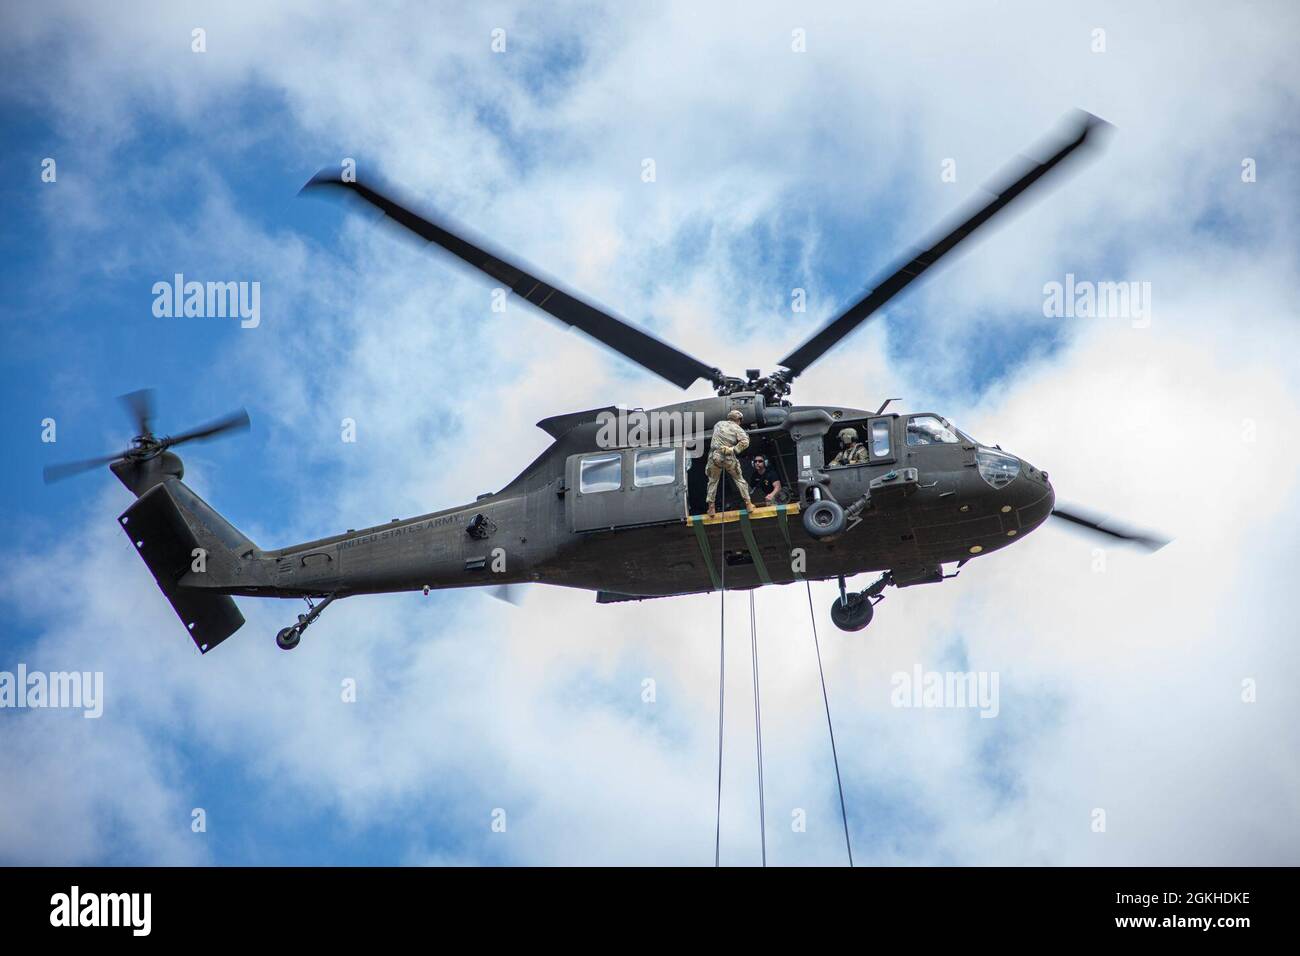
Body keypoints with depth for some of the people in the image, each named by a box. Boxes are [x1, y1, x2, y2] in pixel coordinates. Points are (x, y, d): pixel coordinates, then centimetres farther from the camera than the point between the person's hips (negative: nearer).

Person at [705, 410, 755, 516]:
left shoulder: (718, 424, 13)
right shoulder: (737, 428, 4)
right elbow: (745, 442, -11)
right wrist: (734, 449, -6)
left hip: (715, 455, 2)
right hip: (729, 457, -2)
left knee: (713, 481, 16)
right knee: (739, 479, 15)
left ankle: (711, 507, 9)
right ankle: (748, 503, 12)